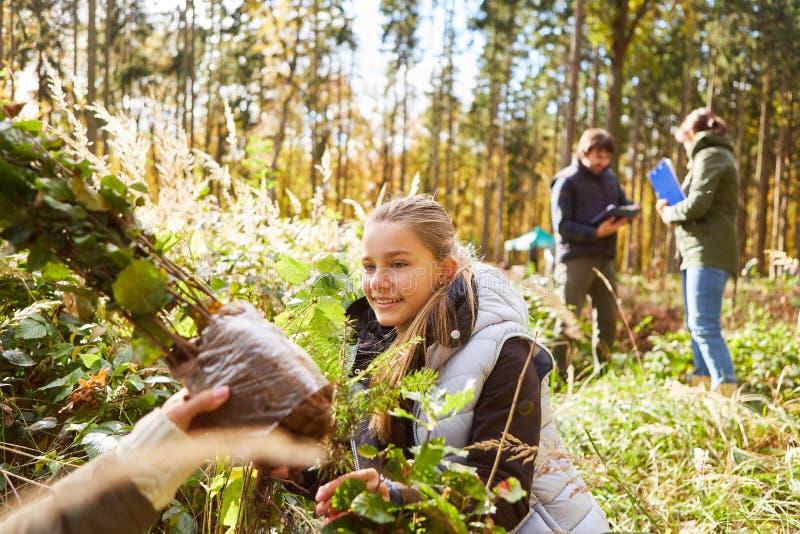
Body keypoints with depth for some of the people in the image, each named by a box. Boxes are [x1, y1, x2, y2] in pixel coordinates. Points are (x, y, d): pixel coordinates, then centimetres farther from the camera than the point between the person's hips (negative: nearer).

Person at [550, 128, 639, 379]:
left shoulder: (610, 178, 16)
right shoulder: (567, 180, -5)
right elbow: (561, 225, -11)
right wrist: (596, 233, -21)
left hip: (604, 259, 7)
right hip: (576, 259, -7)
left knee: (608, 318, 11)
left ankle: (602, 371, 23)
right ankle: (559, 372, 1)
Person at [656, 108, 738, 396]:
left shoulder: (710, 155, -7)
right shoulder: (714, 155, 24)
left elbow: (697, 204, -18)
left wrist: (668, 213, -1)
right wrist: (673, 210, 8)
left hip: (708, 254, -11)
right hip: (698, 252, 11)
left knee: (704, 327, -16)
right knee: (696, 326, 13)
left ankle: (726, 390, -19)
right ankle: (704, 382, 16)